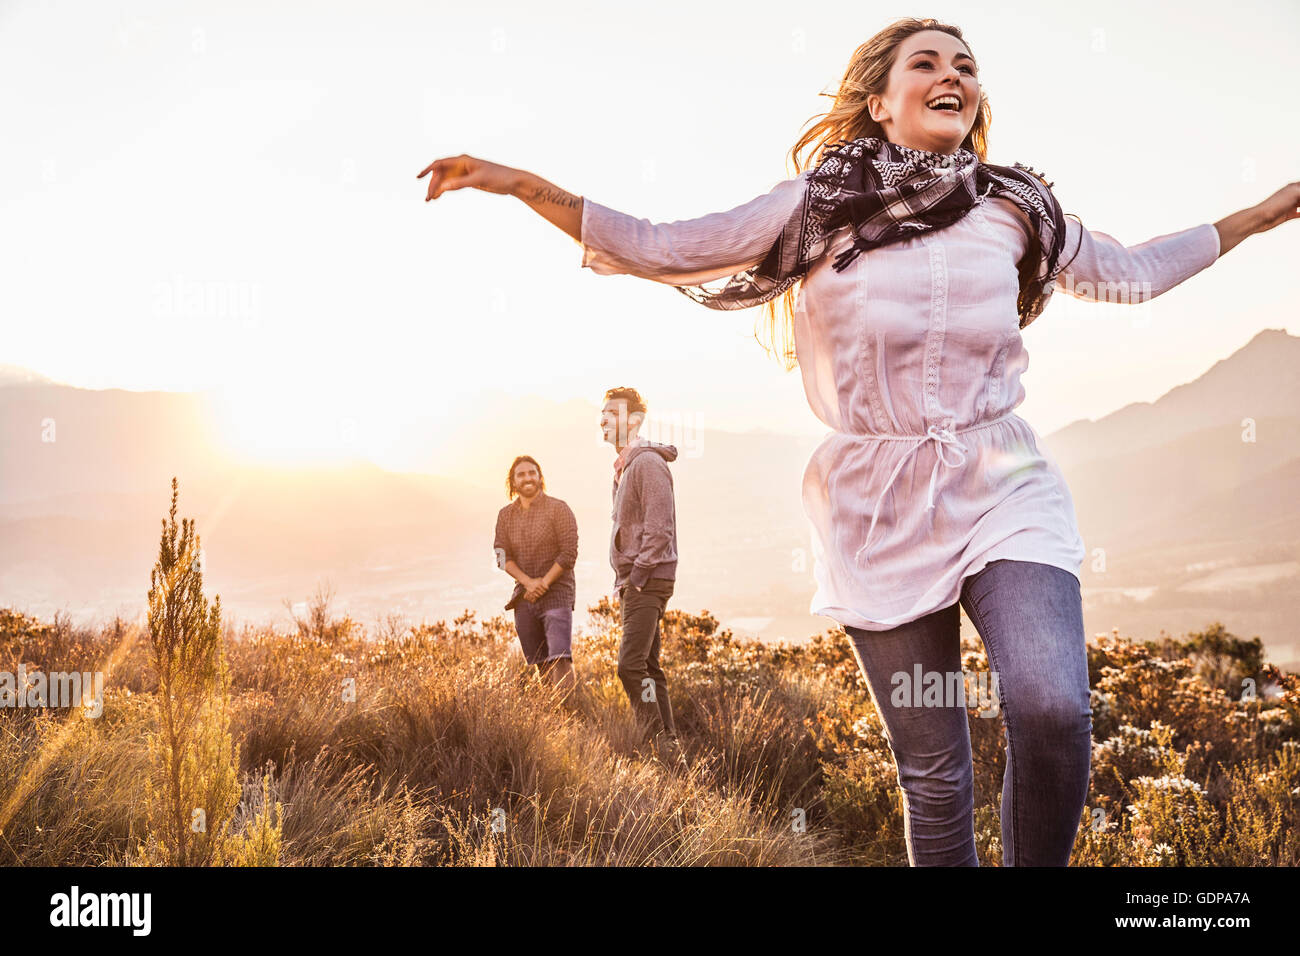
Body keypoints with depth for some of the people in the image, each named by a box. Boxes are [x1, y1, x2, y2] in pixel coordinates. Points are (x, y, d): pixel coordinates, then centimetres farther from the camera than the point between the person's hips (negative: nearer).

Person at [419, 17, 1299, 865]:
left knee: (1051, 708, -24)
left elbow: (1131, 272, 25)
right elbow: (656, 251, 3)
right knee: (933, 772, 4)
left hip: (1004, 493, 1)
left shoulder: (1012, 208, 9)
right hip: (879, 515, -1)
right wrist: (522, 185, -3)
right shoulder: (816, 208, 2)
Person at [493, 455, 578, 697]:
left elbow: (569, 554, -8)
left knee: (560, 661, -16)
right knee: (540, 665, 6)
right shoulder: (505, 515, 10)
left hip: (556, 594, -4)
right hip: (524, 598, 5)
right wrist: (529, 582, -13)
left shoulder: (559, 509, -3)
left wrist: (544, 583, -13)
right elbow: (502, 557, 2)